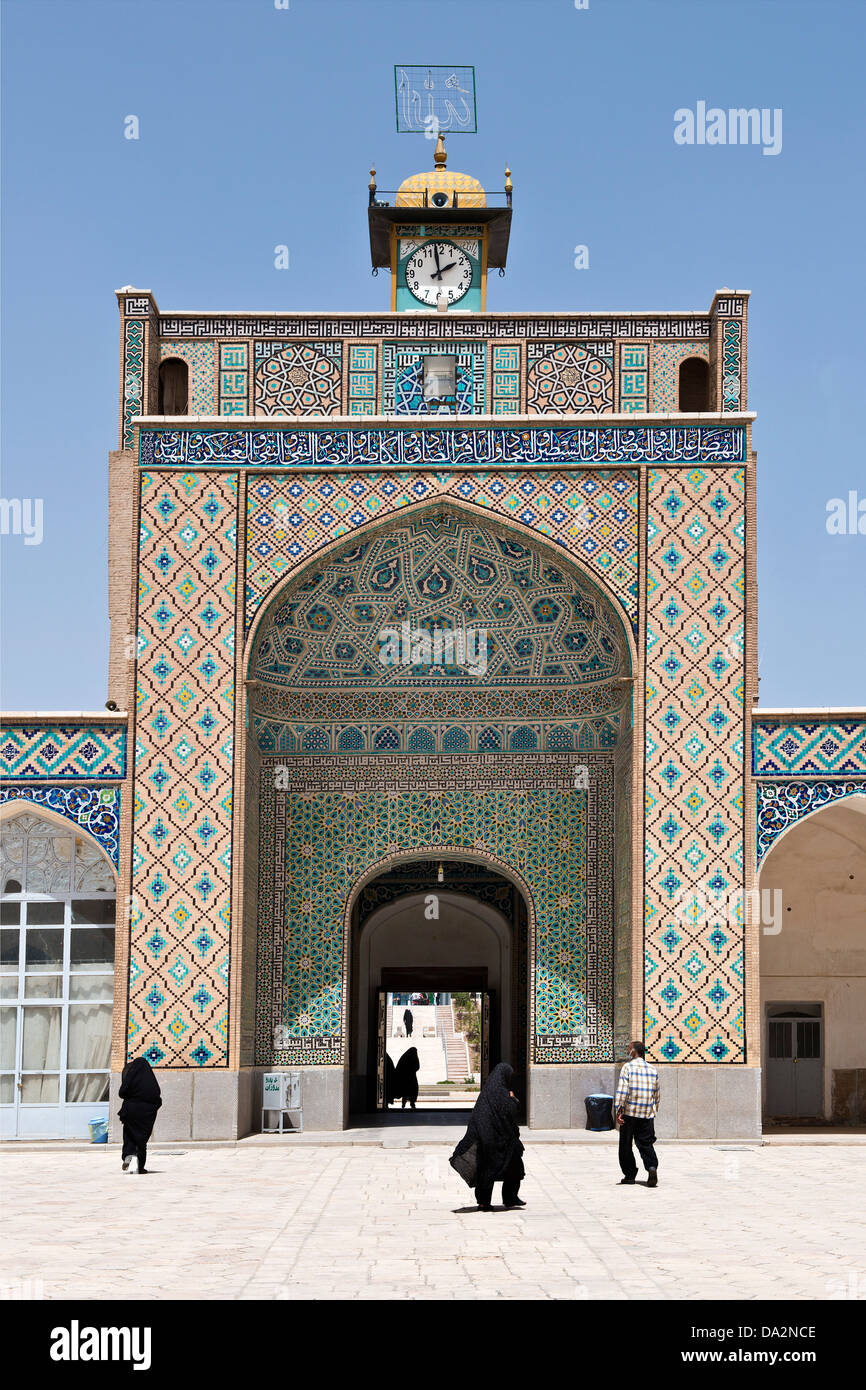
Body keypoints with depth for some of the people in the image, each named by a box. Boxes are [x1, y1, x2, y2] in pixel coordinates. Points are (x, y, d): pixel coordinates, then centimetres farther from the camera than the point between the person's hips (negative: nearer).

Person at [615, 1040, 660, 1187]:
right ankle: (652, 1167, -19)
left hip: (630, 1111, -4)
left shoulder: (628, 1067, -5)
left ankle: (629, 1175, 12)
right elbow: (656, 1093, 15)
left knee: (626, 1145, 9)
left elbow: (622, 1090, -12)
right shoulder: (652, 1069, 11)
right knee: (645, 1143, 6)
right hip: (647, 1114, 4)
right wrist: (654, 1111, 24)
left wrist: (619, 1110, -12)